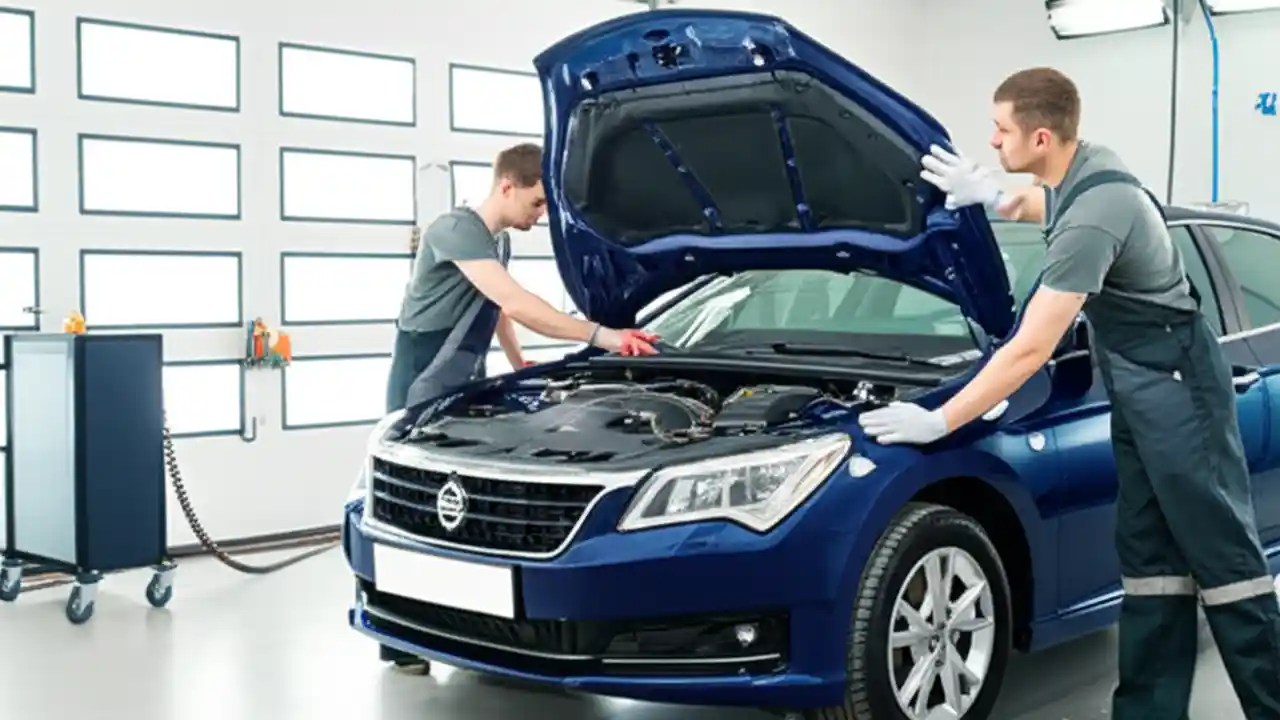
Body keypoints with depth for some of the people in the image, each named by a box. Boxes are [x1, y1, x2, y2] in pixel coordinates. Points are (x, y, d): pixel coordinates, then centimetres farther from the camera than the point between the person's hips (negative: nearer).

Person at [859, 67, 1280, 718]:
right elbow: (1047, 210, 32)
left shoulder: (1093, 217, -27)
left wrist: (936, 422, -21)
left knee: (1219, 549, -5)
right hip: (1137, 384, 10)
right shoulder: (1082, 168, 3)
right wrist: (991, 196, 13)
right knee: (1149, 553, 8)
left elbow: (1029, 352, -26)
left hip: (1174, 383, -10)